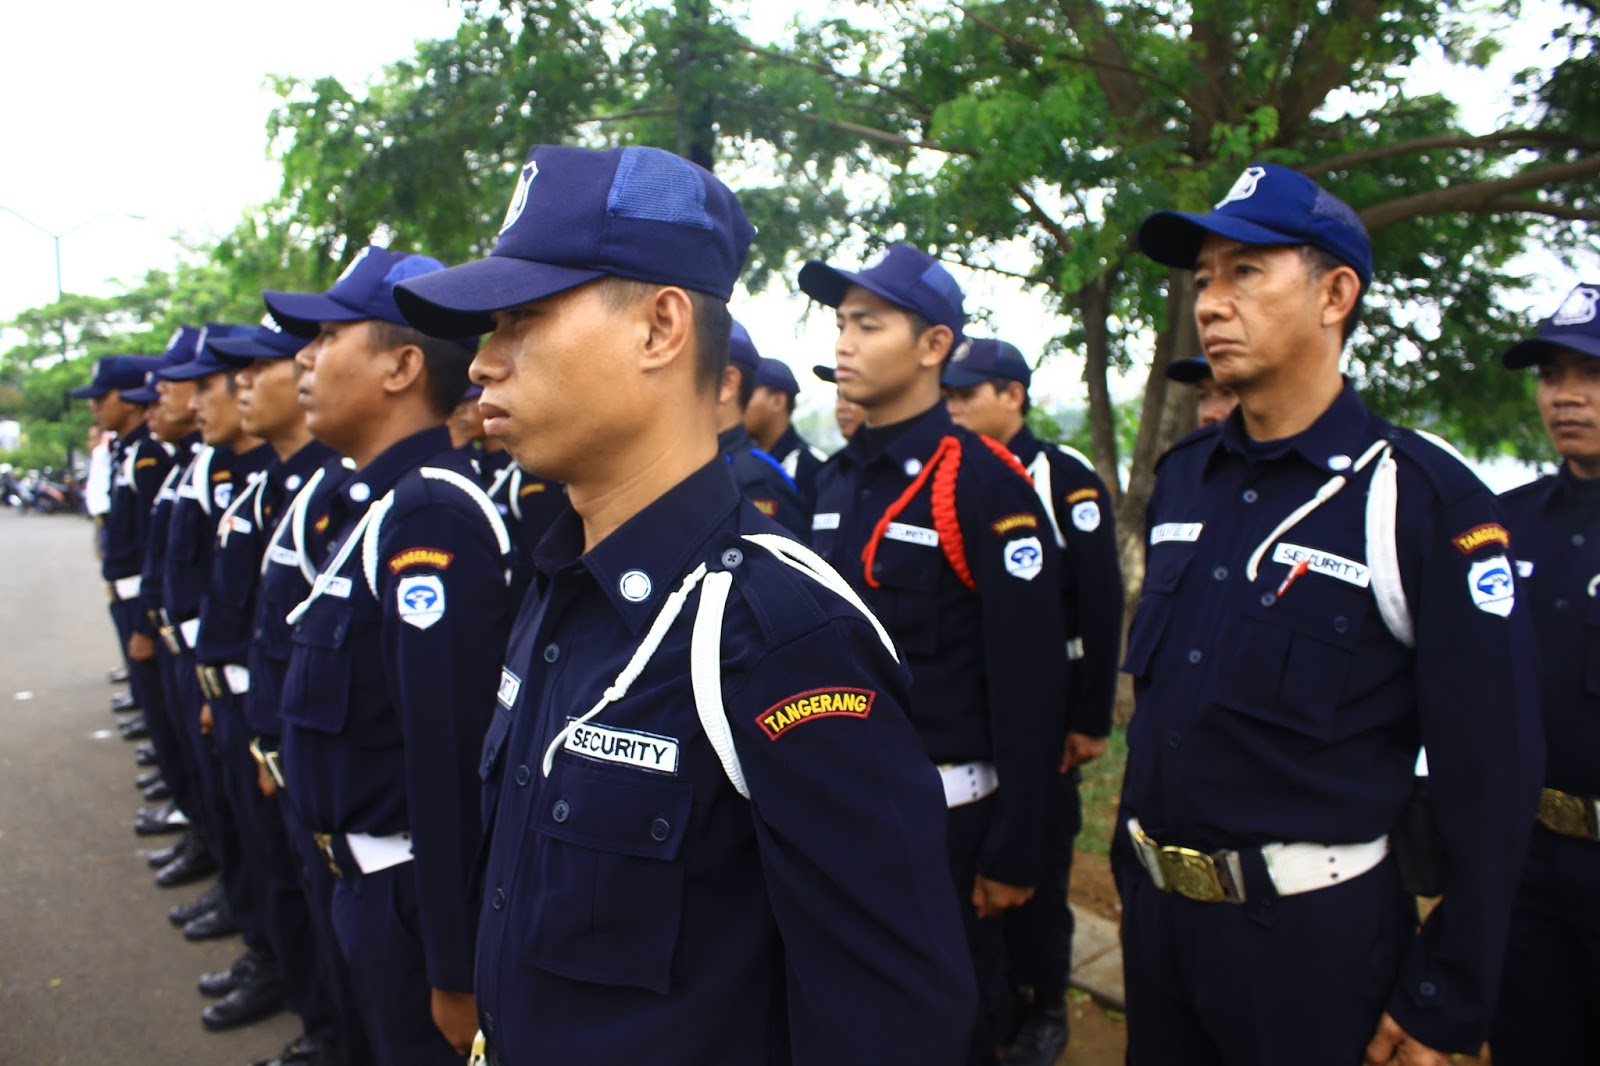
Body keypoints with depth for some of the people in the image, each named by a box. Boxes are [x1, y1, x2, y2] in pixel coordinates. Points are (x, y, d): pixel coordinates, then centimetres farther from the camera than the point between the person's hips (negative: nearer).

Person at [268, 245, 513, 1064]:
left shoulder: (429, 517, -24)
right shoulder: (378, 503, 7)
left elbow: (453, 760, -27)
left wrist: (455, 971, -24)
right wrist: (343, 847, 20)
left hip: (417, 898, -9)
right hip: (370, 874, 9)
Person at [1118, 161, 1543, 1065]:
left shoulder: (1428, 499, -14)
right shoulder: (1182, 477, 3)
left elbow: (1492, 773, -13)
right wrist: (1133, 854, 14)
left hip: (1311, 928, -5)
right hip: (1154, 906, 6)